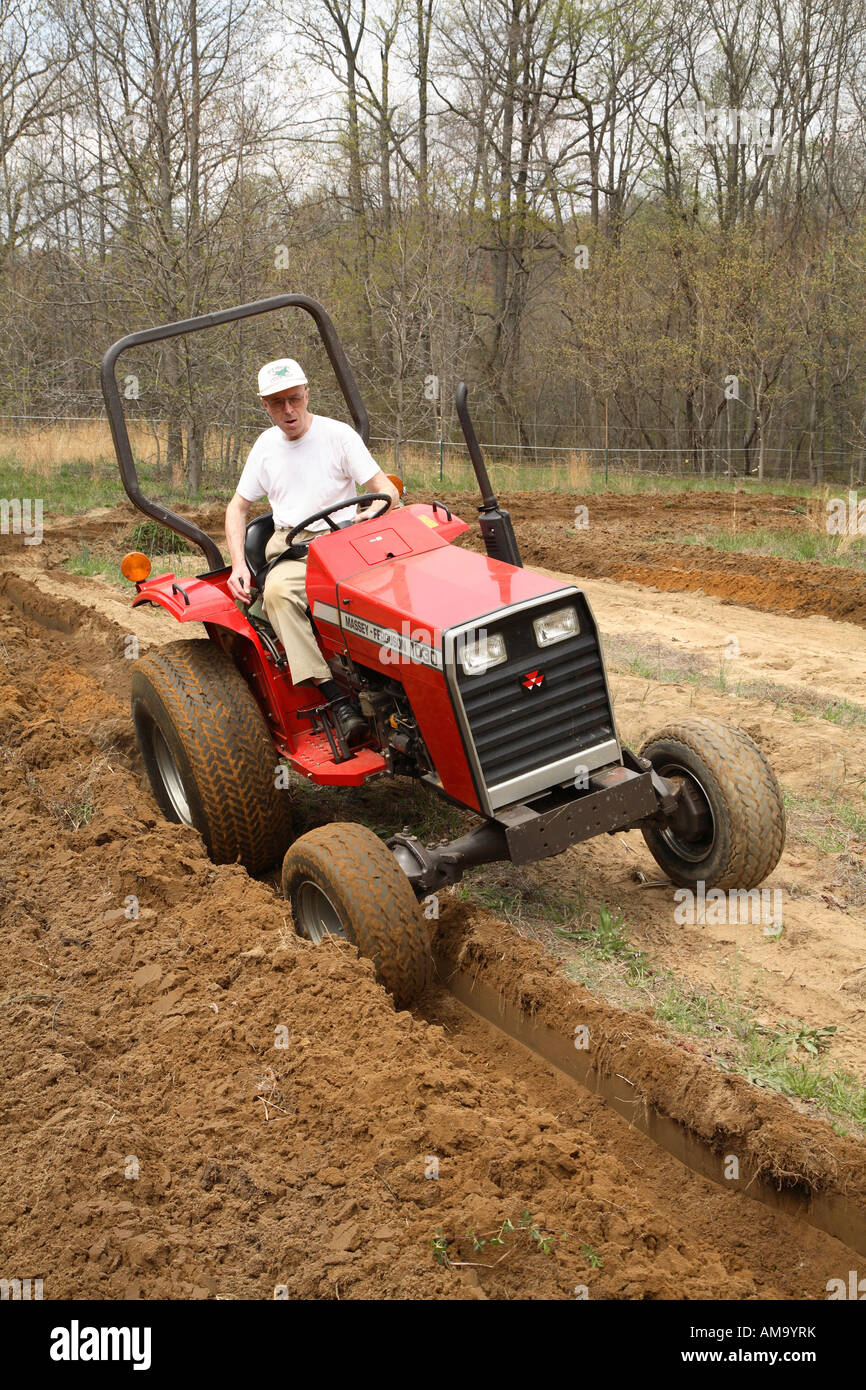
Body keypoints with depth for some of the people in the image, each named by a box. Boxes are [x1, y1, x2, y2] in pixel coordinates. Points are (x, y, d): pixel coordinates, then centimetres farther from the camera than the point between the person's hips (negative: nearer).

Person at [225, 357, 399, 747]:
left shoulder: (337, 434, 4)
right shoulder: (266, 445, 16)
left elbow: (386, 490, 0)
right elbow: (238, 507, 20)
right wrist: (238, 564, 4)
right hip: (291, 546, 2)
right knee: (277, 590, -35)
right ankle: (335, 697, -38)